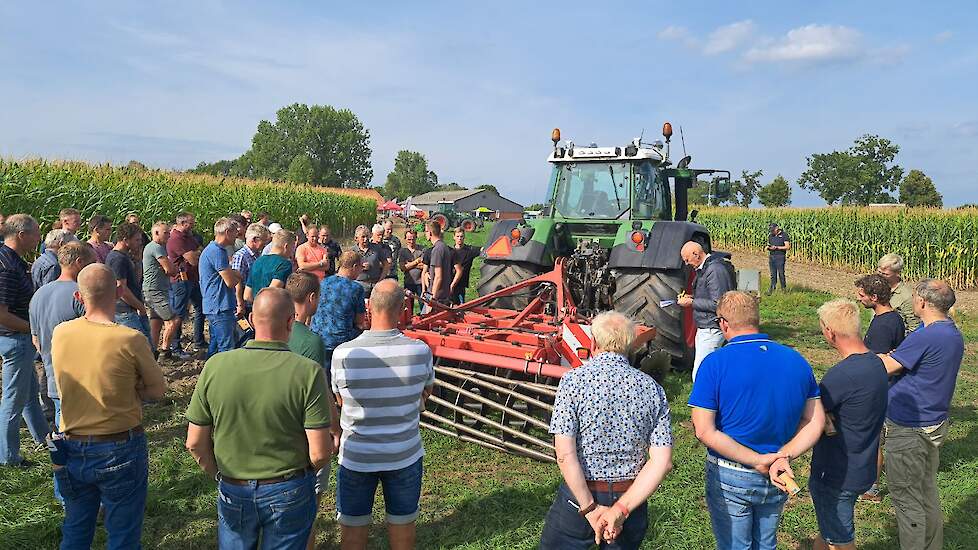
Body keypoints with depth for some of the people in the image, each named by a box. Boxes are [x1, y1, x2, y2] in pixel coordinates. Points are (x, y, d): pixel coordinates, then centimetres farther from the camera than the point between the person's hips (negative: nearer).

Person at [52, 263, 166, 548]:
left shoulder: (60, 334, -7)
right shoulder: (131, 340, -21)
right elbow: (157, 390, -8)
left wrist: (118, 391, -1)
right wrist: (128, 392, 0)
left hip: (72, 450, 5)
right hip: (120, 451, -4)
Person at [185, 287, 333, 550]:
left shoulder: (216, 366, -13)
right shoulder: (309, 373, -20)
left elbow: (195, 443, -5)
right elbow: (320, 453, -19)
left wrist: (221, 475, 12)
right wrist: (300, 472, 3)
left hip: (232, 491, 2)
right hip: (288, 492, -2)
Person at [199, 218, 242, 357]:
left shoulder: (213, 249, 18)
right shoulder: (217, 251, -17)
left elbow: (229, 274, 18)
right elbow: (230, 282, -18)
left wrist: (235, 274, -1)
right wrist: (239, 276, 2)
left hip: (214, 307, 11)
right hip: (221, 307, -11)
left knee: (215, 345, 17)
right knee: (227, 348, -9)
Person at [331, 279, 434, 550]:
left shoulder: (343, 353, -19)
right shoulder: (420, 351, -18)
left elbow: (340, 401, -2)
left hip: (356, 457, 0)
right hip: (405, 456, 1)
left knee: (352, 528, 20)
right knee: (403, 526, 22)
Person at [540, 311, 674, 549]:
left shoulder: (573, 381, -12)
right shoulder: (652, 389, -2)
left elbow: (565, 455, -19)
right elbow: (662, 462, -9)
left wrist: (590, 509, -14)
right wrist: (621, 509, -12)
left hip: (579, 495, -3)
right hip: (631, 498, 3)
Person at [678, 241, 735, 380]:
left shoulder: (715, 270, -19)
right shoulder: (704, 268, 13)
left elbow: (717, 304, -23)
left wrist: (692, 303, -16)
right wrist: (691, 297, 10)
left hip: (712, 330, -11)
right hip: (704, 328, 11)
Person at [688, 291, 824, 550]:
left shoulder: (715, 364, -18)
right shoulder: (796, 361, -3)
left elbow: (704, 431, -21)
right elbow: (816, 422, -2)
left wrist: (757, 460, -18)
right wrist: (783, 456, -13)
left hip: (730, 479, -4)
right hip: (776, 481, 4)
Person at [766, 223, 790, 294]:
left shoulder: (784, 235, -5)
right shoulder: (770, 236, 13)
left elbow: (787, 247, -10)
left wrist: (776, 247, -15)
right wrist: (768, 247, -4)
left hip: (780, 257, -5)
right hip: (771, 257, 5)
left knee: (781, 273, -1)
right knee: (773, 274, 6)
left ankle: (784, 288, 12)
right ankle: (772, 288, 8)